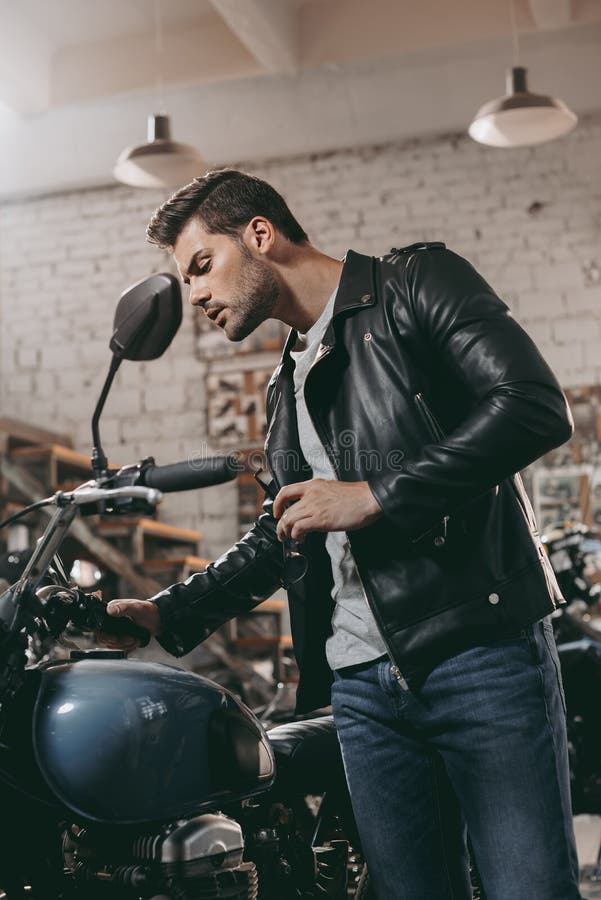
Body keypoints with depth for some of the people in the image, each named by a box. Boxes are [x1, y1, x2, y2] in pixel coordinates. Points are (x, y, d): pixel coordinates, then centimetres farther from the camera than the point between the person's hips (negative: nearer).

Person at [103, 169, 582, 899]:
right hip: (363, 683, 7)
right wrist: (169, 614, 19)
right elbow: (278, 538, 29)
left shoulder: (416, 283, 2)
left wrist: (376, 496, -13)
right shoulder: (286, 388, 23)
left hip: (483, 653, -6)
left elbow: (537, 407, -12)